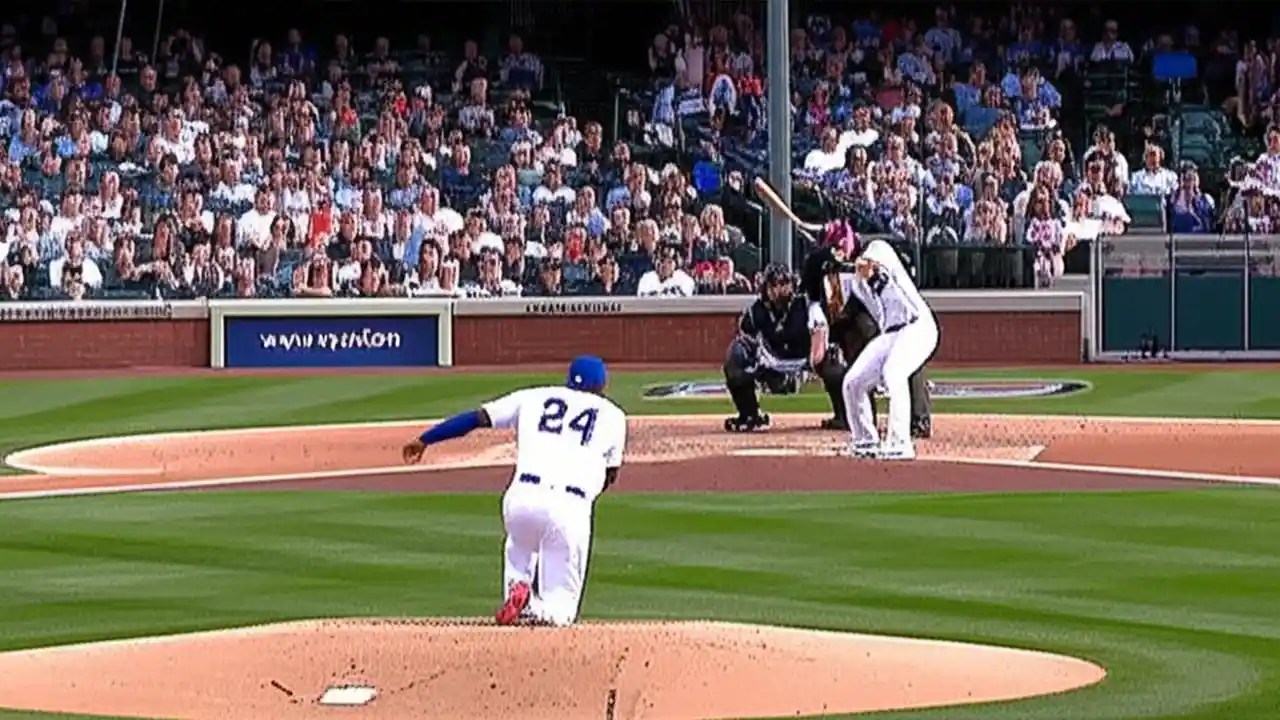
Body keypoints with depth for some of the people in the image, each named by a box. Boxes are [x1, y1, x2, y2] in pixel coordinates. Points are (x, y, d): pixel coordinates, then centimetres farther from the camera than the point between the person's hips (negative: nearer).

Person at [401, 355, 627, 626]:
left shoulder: (534, 397, 20)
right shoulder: (612, 415, 19)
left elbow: (477, 417, 14)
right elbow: (610, 477, 25)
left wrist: (424, 440, 19)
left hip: (521, 499, 1)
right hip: (571, 508, -1)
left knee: (519, 550, 36)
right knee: (560, 608, 12)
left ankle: (517, 587, 6)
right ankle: (538, 612, -21)